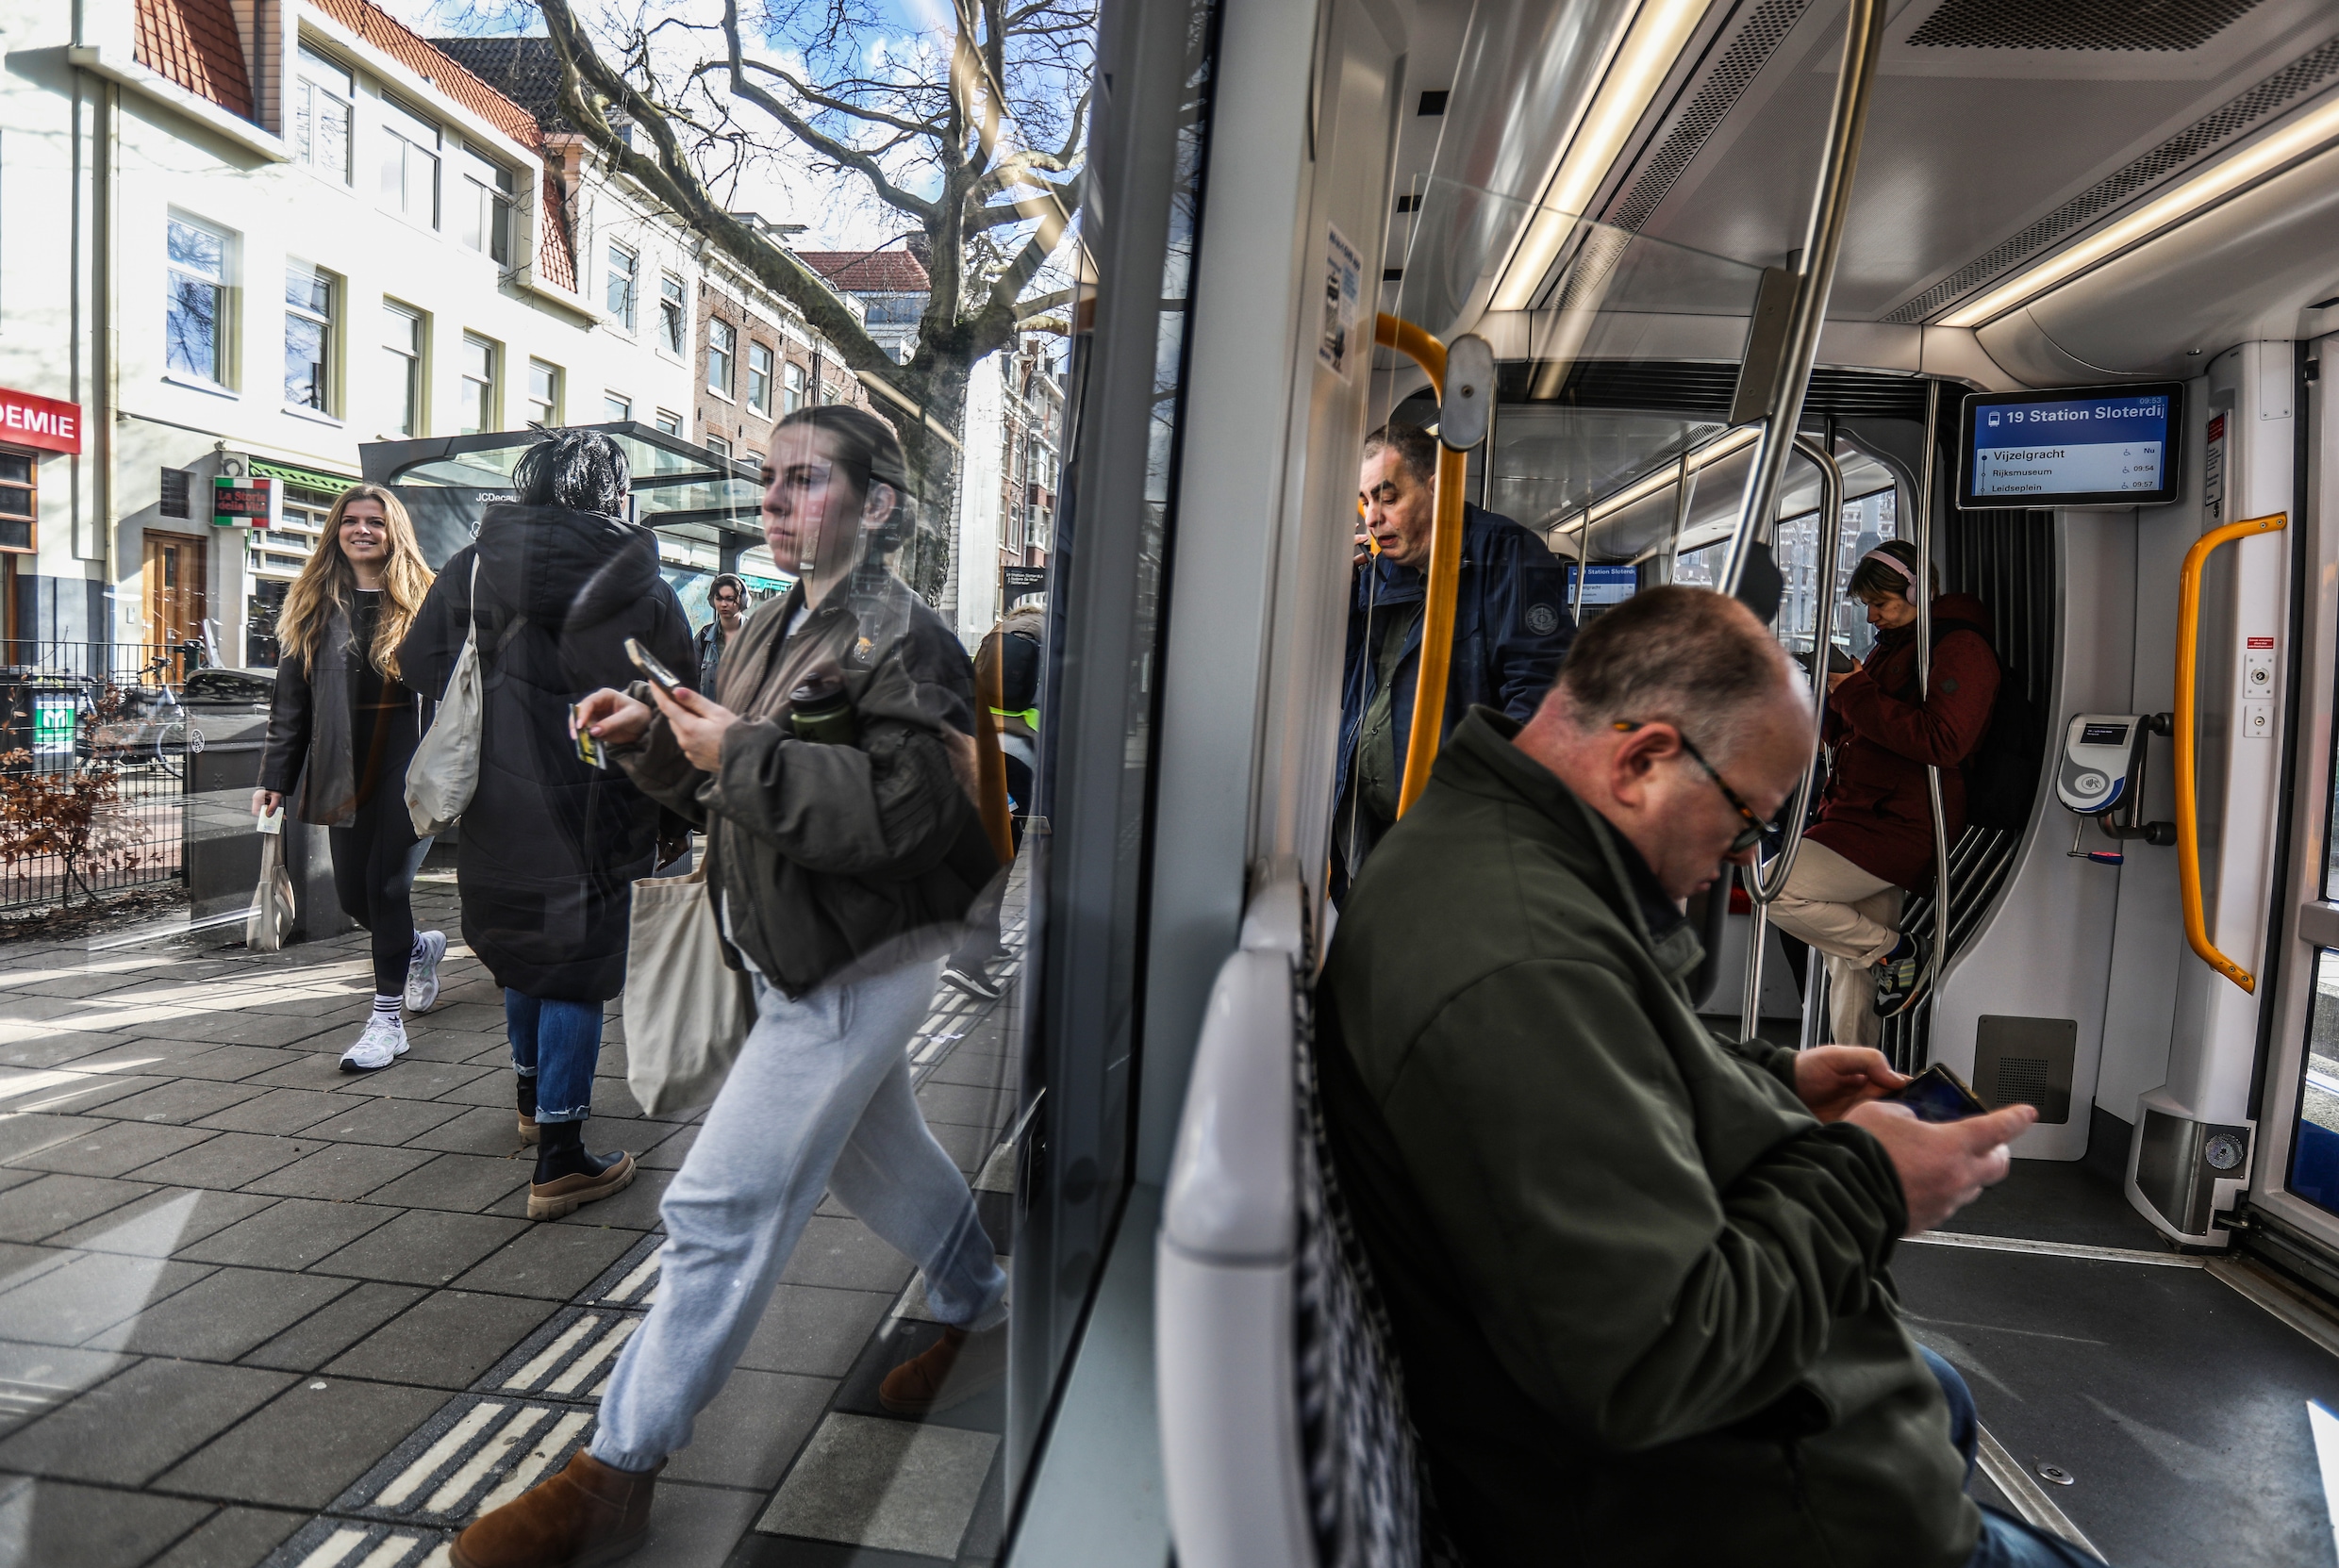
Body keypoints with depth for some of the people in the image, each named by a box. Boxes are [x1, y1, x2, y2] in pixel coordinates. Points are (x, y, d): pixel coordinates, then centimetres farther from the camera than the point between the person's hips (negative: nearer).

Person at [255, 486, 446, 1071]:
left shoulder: (423, 600, 3)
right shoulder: (313, 606, 12)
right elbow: (289, 699, 11)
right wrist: (275, 777, 4)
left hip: (409, 761, -4)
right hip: (344, 768, 4)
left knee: (387, 882, -7)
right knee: (351, 893, 7)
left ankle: (387, 1019, 3)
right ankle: (420, 947, 38)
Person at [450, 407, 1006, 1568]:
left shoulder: (900, 643, -17)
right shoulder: (772, 632, 12)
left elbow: (898, 810, -29)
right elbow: (727, 796, 16)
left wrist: (743, 754, -26)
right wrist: (651, 741, -1)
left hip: (856, 969, -10)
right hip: (799, 959, 10)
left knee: (720, 1208, -5)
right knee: (877, 1157, 24)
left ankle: (619, 1471, 11)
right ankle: (984, 1311, 47)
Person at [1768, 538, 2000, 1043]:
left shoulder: (1961, 650, -9)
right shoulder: (1889, 646, 21)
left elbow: (1942, 742, -24)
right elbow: (1849, 733, 25)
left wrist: (1856, 695, -18)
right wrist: (1832, 695, 3)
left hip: (1900, 827, -9)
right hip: (1866, 820, 9)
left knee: (1775, 888, -21)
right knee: (1851, 972, 12)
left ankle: (1894, 951, -4)